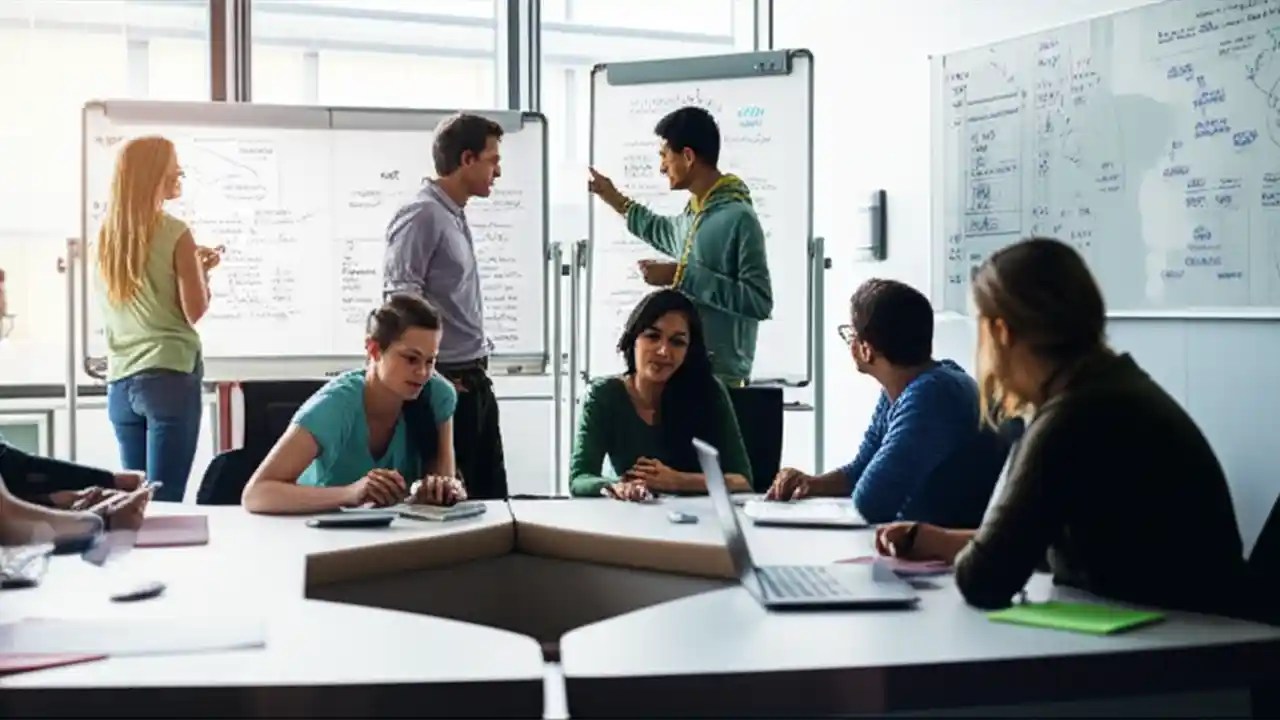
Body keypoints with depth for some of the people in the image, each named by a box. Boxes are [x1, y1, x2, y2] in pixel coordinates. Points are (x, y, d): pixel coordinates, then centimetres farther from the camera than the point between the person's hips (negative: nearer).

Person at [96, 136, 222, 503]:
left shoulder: (106, 234, 8)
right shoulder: (174, 233, -9)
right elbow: (195, 311, -9)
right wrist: (202, 270, 8)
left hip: (120, 380, 6)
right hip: (168, 375, -6)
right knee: (164, 501, -4)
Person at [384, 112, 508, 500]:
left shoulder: (456, 218, 14)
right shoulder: (421, 216, -13)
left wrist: (476, 369, 17)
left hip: (474, 382, 9)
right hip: (446, 385, -9)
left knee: (491, 496, 12)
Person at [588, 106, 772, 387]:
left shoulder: (738, 218, -16)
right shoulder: (694, 214, 11)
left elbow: (759, 301, -22)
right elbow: (664, 233, 36)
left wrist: (683, 277, -20)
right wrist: (616, 200, 42)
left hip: (719, 377, -9)